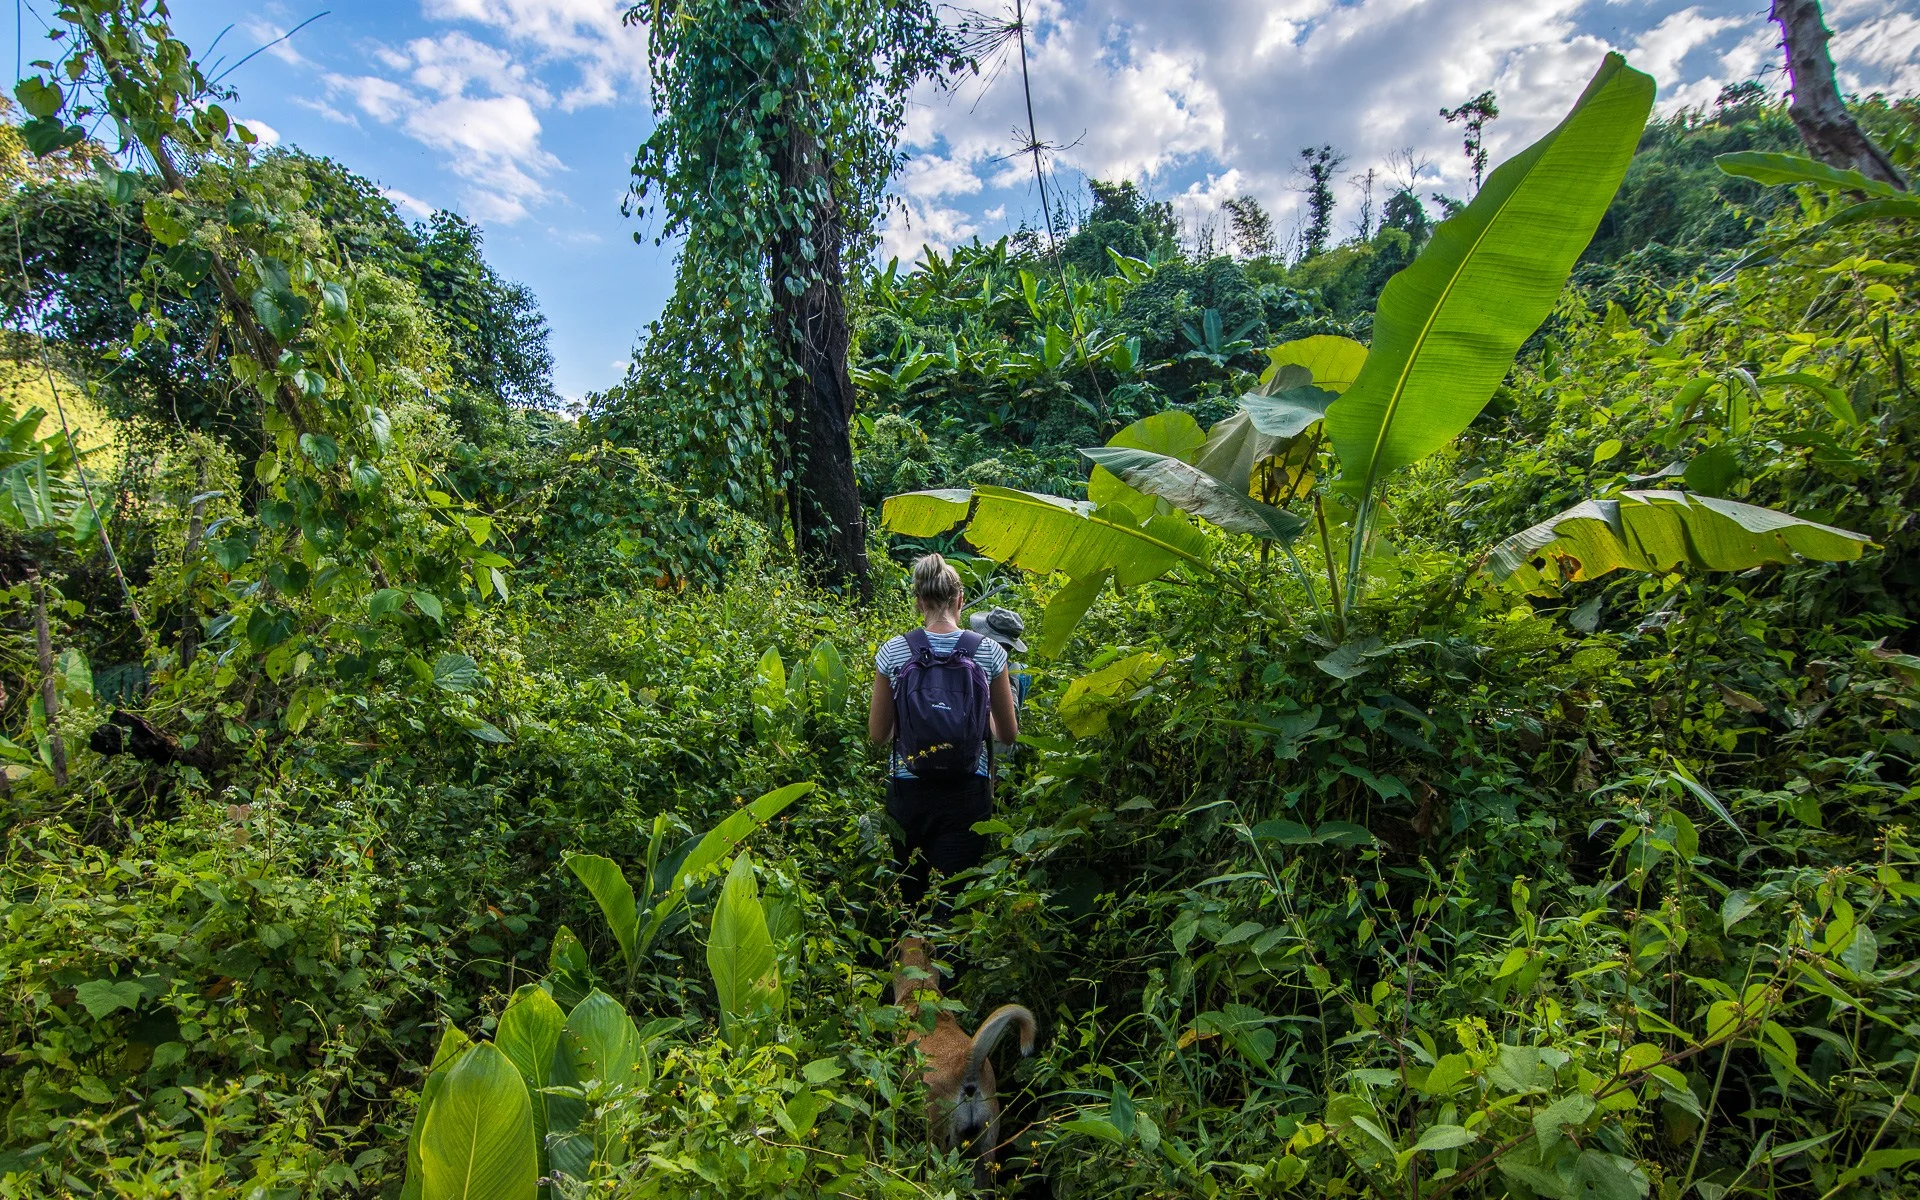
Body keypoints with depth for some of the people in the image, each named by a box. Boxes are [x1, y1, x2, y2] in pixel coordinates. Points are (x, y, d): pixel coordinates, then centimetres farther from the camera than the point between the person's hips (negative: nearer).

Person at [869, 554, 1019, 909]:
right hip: (968, 791, -1)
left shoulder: (892, 651, -5)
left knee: (912, 894, 19)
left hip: (908, 789, 1)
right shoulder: (989, 652, -6)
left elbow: (877, 735, 2)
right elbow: (1009, 734, 4)